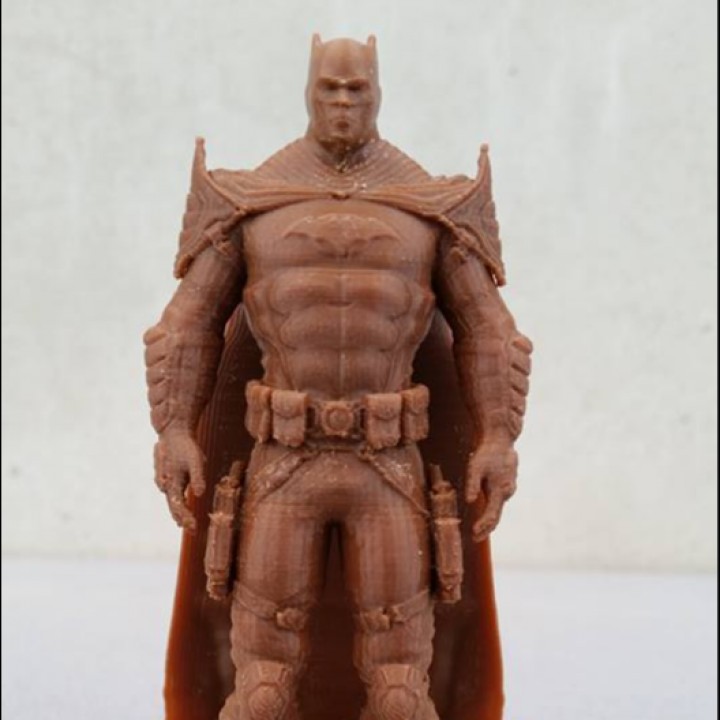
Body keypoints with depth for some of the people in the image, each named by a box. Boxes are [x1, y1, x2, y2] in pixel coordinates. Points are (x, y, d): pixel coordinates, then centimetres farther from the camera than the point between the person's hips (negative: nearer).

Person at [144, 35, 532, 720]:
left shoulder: (429, 202, 6)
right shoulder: (253, 198, 6)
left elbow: (484, 331, 6)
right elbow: (190, 325, 8)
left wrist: (498, 443, -5)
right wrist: (174, 435, -3)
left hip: (388, 471, 0)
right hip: (283, 468, 0)